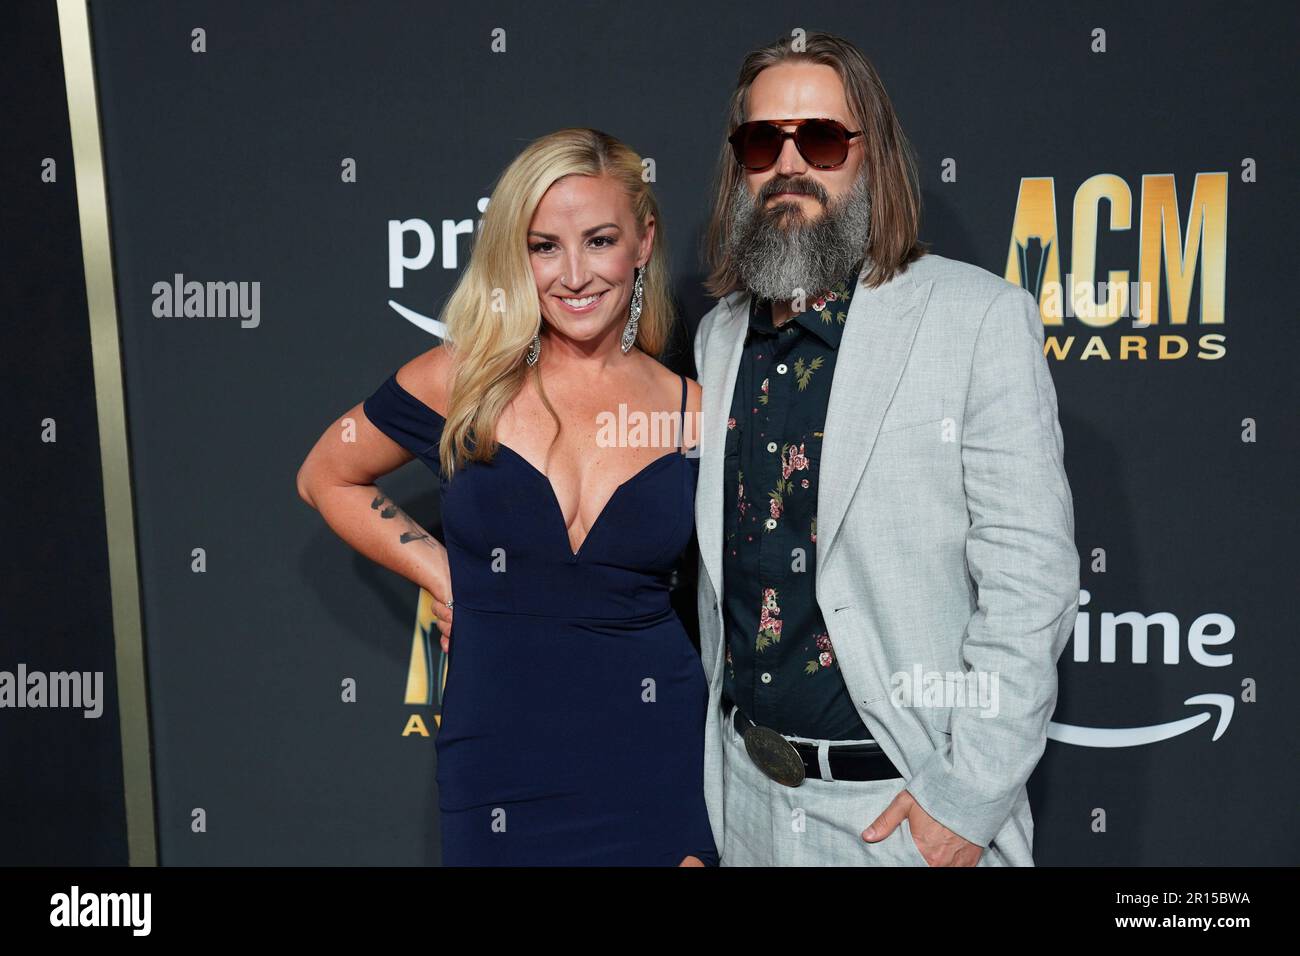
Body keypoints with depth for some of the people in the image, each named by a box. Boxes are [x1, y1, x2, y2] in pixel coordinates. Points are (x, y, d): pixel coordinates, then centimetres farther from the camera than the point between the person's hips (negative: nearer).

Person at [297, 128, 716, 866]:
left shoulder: (694, 416, -4)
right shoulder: (461, 383, -7)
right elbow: (327, 478, 9)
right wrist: (440, 573, -2)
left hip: (656, 754, 1)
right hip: (498, 755, 0)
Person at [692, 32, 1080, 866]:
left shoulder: (982, 318, -11)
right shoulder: (719, 336, 5)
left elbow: (1031, 577, -14)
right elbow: (720, 564, 9)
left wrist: (969, 798, -16)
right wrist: (719, 739, 9)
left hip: (910, 798, -4)